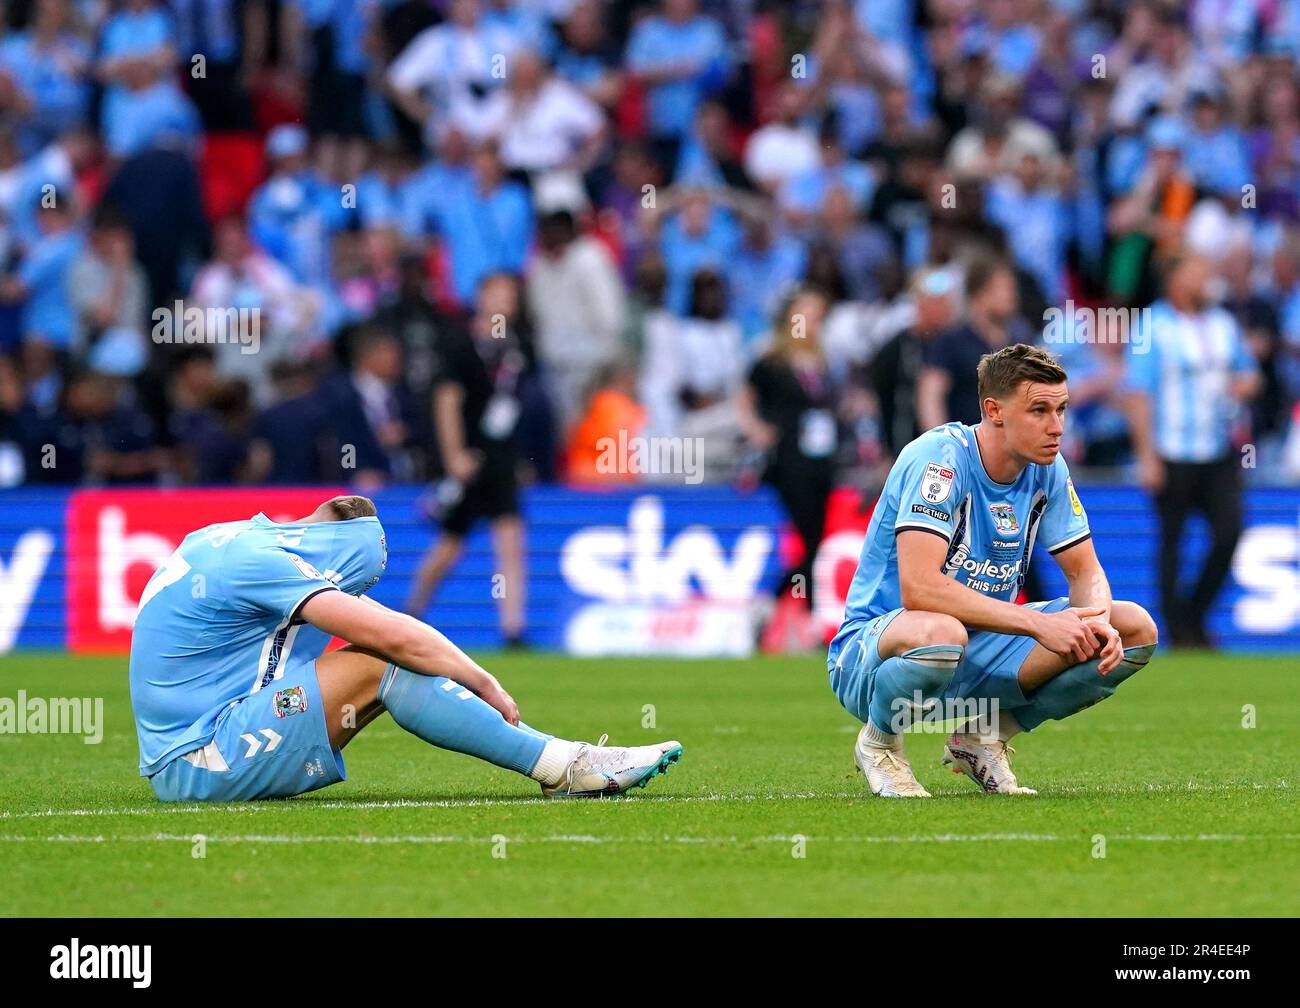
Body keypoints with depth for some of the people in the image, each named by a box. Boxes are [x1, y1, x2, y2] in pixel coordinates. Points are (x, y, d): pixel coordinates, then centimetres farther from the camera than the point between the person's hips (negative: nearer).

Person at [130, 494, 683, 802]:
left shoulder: (225, 537, 13)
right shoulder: (258, 562, -17)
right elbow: (393, 635, -20)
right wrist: (484, 683, -8)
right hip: (199, 768, -10)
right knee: (379, 665, -17)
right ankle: (560, 766, -17)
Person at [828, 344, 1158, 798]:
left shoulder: (1047, 469, -1)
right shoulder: (938, 458, -23)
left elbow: (1086, 572, 6)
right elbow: (918, 587, -34)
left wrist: (1096, 623, -19)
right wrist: (1039, 623, -34)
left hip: (981, 651, 7)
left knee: (1136, 630, -7)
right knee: (939, 632, -44)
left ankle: (984, 739, 8)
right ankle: (878, 742, -9)